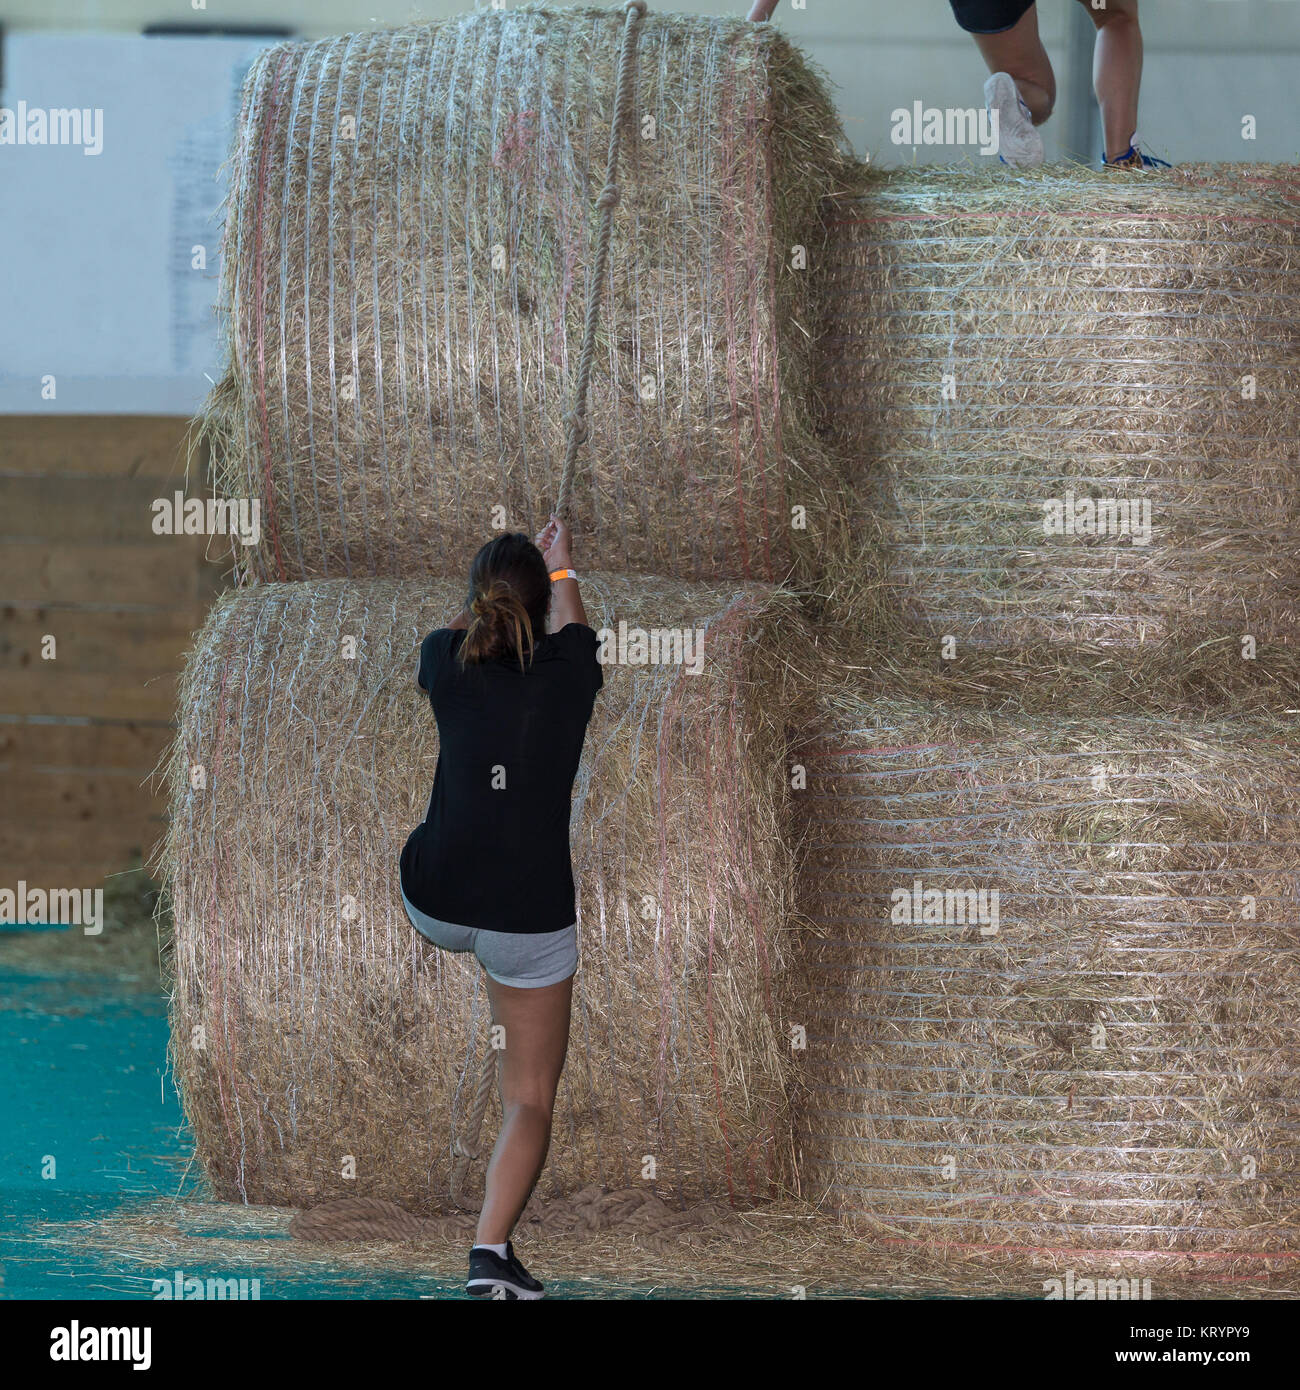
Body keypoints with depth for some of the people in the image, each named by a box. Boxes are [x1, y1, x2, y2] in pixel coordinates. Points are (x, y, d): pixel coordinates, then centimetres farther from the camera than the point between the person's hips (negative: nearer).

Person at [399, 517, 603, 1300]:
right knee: (532, 1099, 6)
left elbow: (460, 630, 21)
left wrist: (508, 574, 37)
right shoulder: (566, 678, -7)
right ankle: (491, 1251, -9)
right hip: (531, 916, -2)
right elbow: (569, 626, 19)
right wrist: (561, 568, 37)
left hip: (437, 905, 2)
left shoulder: (449, 668, -5)